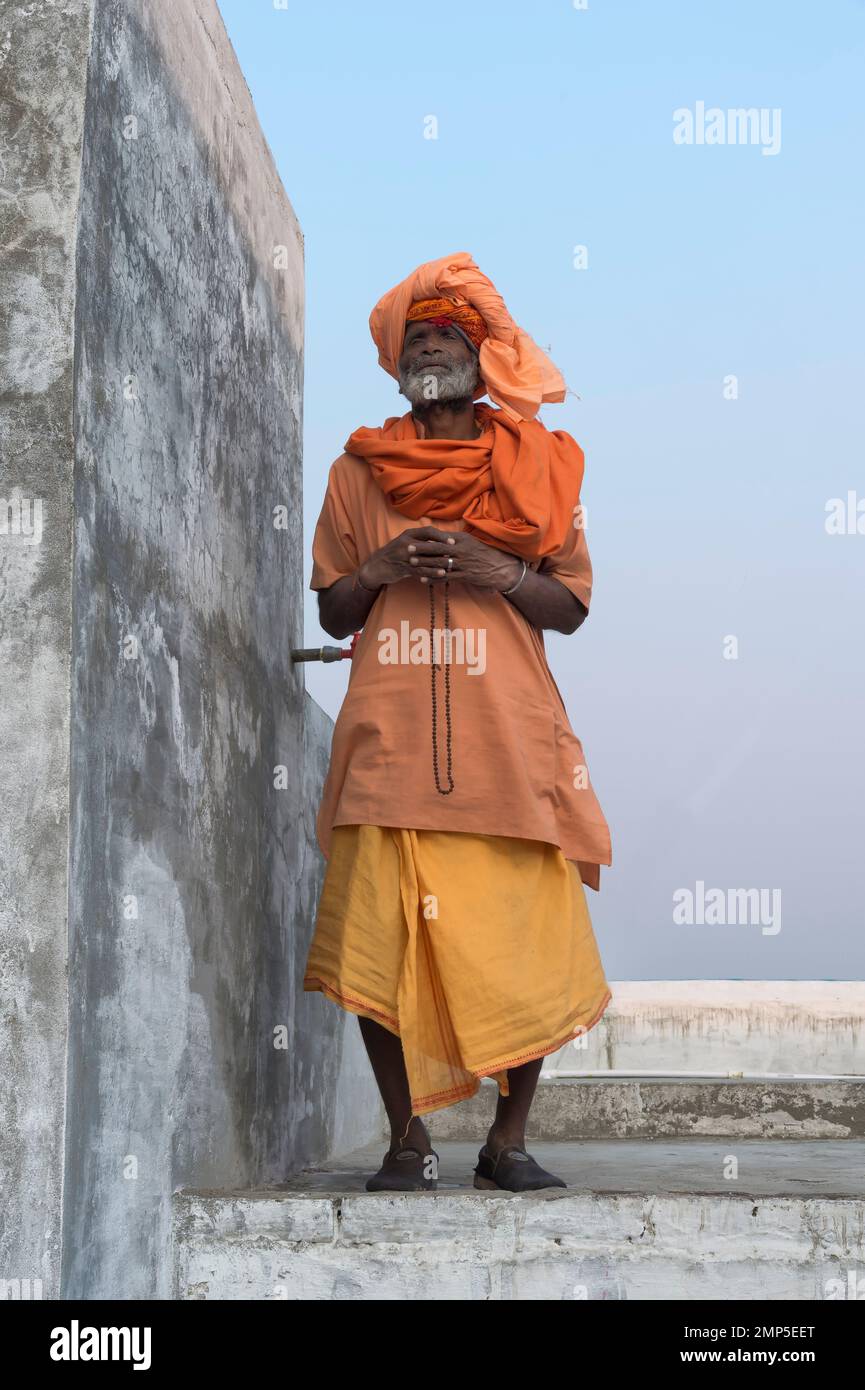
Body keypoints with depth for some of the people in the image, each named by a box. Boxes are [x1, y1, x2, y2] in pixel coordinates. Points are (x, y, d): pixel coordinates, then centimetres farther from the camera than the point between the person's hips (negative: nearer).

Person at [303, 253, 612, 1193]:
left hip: (507, 739, 0)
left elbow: (571, 605, 9)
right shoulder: (359, 471, 16)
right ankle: (408, 1141, 5)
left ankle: (508, 1142, 8)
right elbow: (333, 611, 15)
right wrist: (384, 566, -5)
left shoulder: (534, 464, 13)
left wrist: (495, 572, -9)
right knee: (381, 941, -7)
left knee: (527, 946, -5)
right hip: (391, 737, 1)